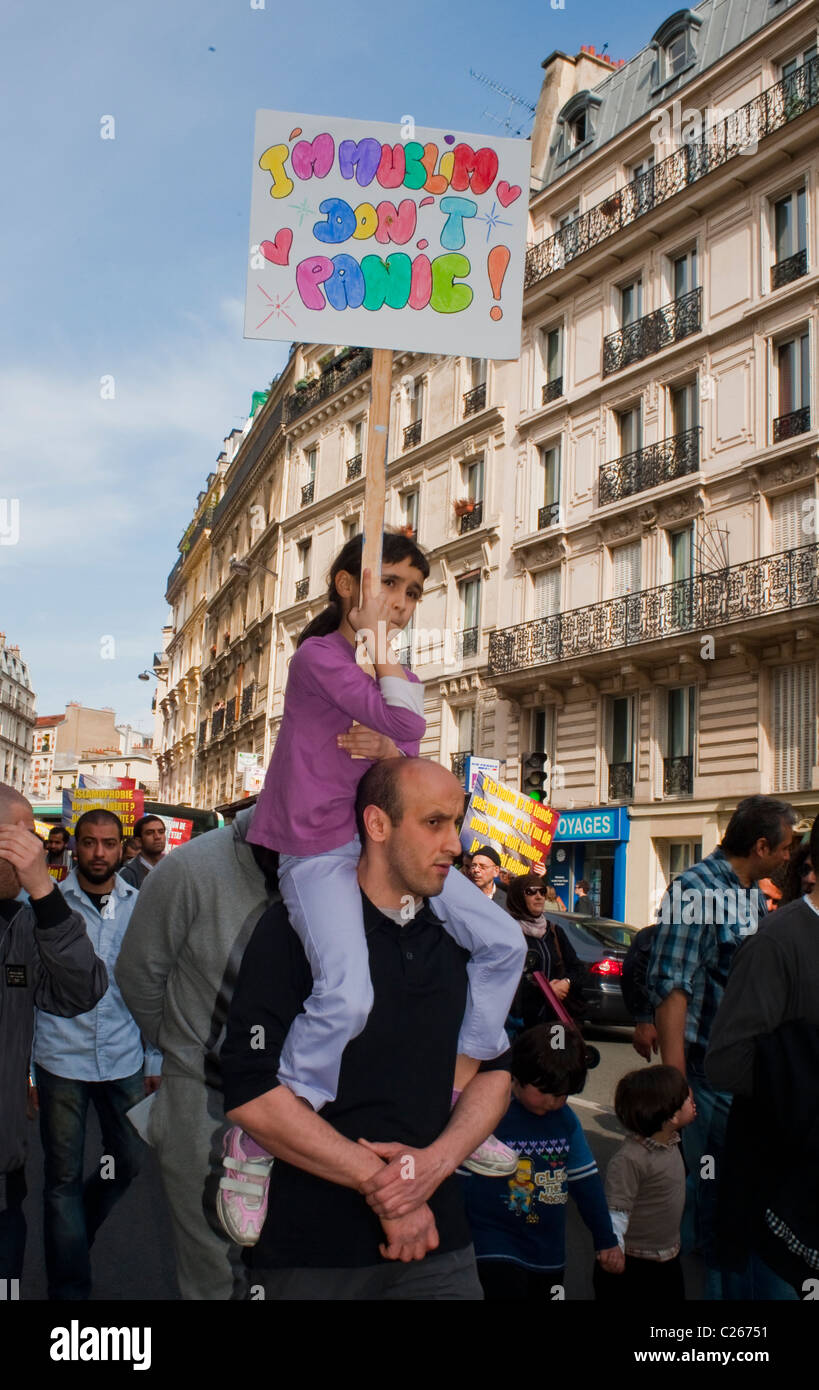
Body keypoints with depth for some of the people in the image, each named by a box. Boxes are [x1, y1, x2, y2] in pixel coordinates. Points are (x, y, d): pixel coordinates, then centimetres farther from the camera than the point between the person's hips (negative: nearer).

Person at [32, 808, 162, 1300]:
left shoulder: (140, 906, 4)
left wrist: (156, 1059, 9)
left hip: (124, 1060, 3)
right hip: (61, 1060, -3)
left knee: (130, 1162, 13)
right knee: (64, 1178, 5)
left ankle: (72, 1236, 40)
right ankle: (69, 1287, 20)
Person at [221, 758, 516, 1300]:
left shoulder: (459, 937, 5)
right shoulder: (298, 927, -11)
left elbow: (494, 1070, 8)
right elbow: (251, 1091, -17)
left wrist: (437, 1161, -10)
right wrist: (378, 1181, -15)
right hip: (310, 1248, -3)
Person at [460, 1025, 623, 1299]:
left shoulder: (565, 1119, 3)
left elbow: (586, 1181, 12)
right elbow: (458, 1183, -10)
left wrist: (607, 1241, 15)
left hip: (549, 1256, 6)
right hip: (495, 1252, -6)